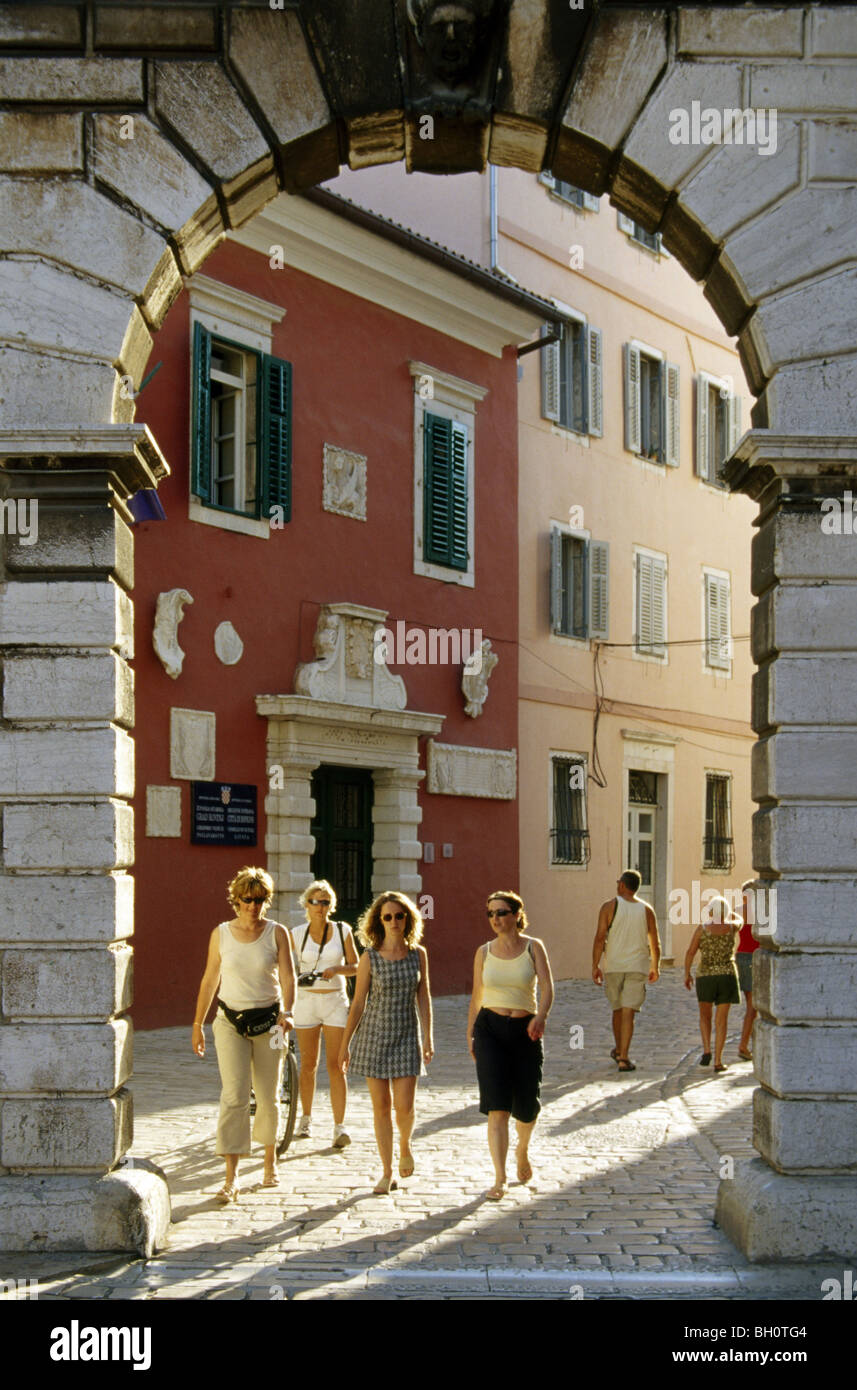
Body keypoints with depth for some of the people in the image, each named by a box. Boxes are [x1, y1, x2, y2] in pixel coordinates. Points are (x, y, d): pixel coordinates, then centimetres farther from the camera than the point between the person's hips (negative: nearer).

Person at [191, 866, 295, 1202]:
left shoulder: (277, 933, -1)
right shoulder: (221, 934, 1)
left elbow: (287, 976, -8)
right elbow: (210, 980, 8)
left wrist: (287, 1012, -25)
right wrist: (197, 1024, 11)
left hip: (268, 1022, 1)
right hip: (230, 1022, 0)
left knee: (268, 1096, 10)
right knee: (234, 1097, -10)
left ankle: (270, 1161, 32)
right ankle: (231, 1178, -11)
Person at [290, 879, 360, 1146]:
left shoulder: (343, 931, 1)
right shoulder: (297, 934, 2)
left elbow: (355, 967, 4)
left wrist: (336, 969, -15)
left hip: (336, 1002, -1)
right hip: (306, 1001, 1)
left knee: (335, 1066, -6)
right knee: (308, 1065, 8)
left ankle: (339, 1126, -6)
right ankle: (306, 1119, 27)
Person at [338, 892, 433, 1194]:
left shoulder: (418, 954, 1)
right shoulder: (370, 958, -5)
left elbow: (423, 998, 6)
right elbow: (358, 1003, -1)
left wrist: (428, 1037, 0)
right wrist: (345, 1043, 1)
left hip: (406, 1036, 1)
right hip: (374, 1033, -1)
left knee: (404, 1106, -6)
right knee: (381, 1106, 2)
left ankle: (405, 1145, 27)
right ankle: (387, 1172, 13)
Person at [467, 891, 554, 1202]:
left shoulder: (533, 947, -1)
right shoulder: (484, 952, 5)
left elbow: (547, 986, -12)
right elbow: (476, 996, 12)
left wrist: (541, 1016, -30)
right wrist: (470, 1035, 11)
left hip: (526, 1031, 0)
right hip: (490, 1028, 0)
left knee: (526, 1106, 8)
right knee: (497, 1107, -10)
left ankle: (523, 1150, 41)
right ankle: (499, 1179, -9)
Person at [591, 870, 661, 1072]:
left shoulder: (609, 906, -3)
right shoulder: (646, 910, 4)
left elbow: (600, 938, -9)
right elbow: (655, 943, 8)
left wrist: (595, 966, -3)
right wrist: (655, 968, 21)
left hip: (613, 966, 0)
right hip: (637, 967, 0)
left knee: (617, 1009, 16)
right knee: (628, 1012, -3)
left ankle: (618, 1050, 33)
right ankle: (623, 1058, -11)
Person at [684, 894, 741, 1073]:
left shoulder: (702, 929, -7)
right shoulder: (732, 928, -3)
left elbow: (690, 952, -6)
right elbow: (738, 919, 22)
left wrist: (687, 974, 5)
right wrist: (724, 911, 35)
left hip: (705, 977, 0)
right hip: (727, 977, 1)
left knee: (705, 1014, 19)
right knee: (721, 1019, 5)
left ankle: (706, 1051, 2)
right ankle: (718, 1061, 2)